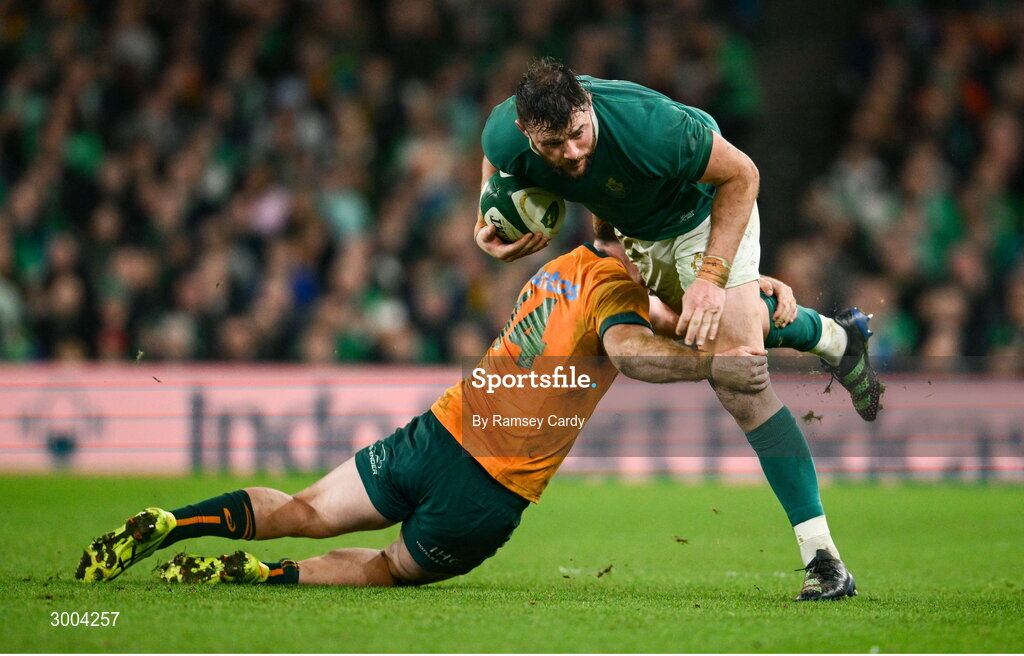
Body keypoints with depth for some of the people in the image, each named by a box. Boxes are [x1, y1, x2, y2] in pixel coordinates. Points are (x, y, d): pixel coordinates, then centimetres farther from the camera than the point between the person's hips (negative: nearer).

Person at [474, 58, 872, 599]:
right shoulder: (504, 136, -30)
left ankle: (819, 550, -15)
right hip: (633, 225, 6)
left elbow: (741, 175, -27)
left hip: (705, 207, -6)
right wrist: (489, 230, -16)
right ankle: (836, 337, 56)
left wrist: (712, 276, -32)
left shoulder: (653, 128, -44)